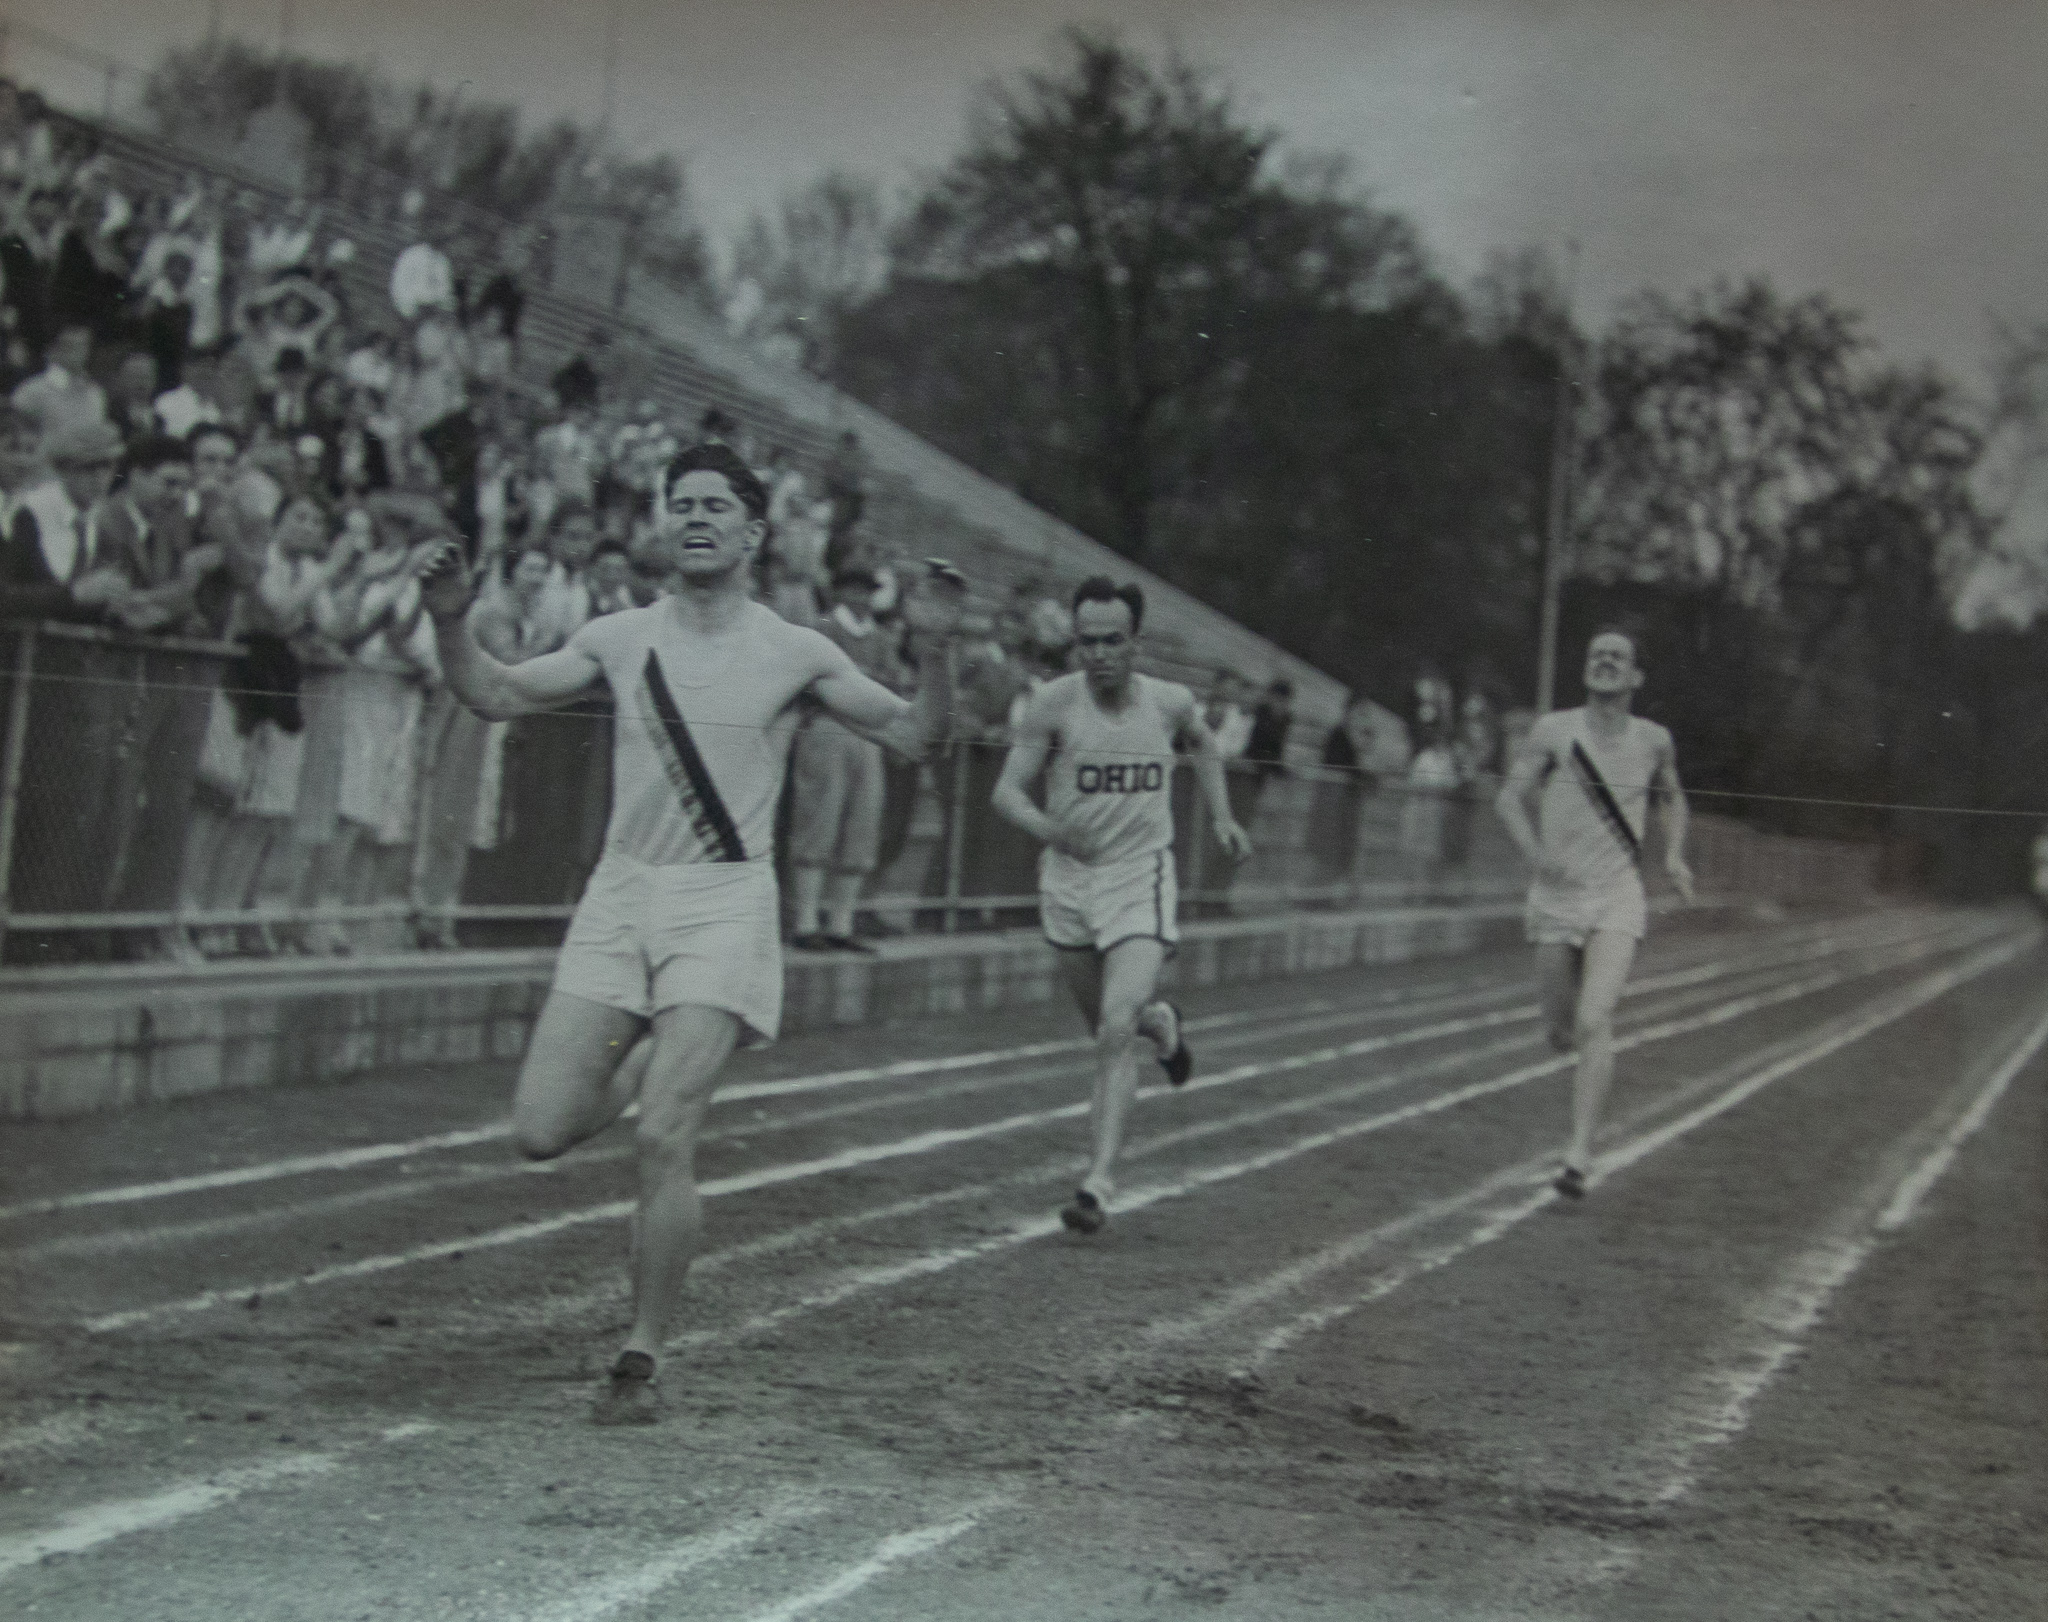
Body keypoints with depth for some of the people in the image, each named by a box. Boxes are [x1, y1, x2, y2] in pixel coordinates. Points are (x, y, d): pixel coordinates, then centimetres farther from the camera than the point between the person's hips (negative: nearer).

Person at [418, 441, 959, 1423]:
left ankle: (642, 1362, 0)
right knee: (542, 1130, -3)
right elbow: (494, 696, 14)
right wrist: (450, 622, -4)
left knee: (664, 1142, -14)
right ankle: (655, 1064, 31)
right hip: (620, 896, 4)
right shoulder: (619, 640, 9)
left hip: (723, 904, -3)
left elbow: (913, 736, 3)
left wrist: (938, 651, -14)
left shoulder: (794, 656, 1)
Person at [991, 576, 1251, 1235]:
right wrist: (1045, 826, -36)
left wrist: (1221, 816, 11)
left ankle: (1099, 1181, -17)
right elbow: (1007, 790, -16)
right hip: (1069, 877, 1)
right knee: (1107, 1024, 20)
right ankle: (1161, 1023, 57)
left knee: (1116, 1030, -17)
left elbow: (1202, 743, 19)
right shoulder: (1055, 703, -14)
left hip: (1141, 880, -1)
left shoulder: (1170, 702, -5)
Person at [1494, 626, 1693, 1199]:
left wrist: (1674, 854, 5)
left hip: (1618, 899, -1)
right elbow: (1510, 797, -6)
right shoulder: (1555, 730, -2)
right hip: (1556, 897, 1)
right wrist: (1536, 852, -23)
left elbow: (1672, 799, 23)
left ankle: (1579, 1158, -20)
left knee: (1595, 1023, -18)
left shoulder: (1653, 740, 4)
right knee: (1561, 1031, 9)